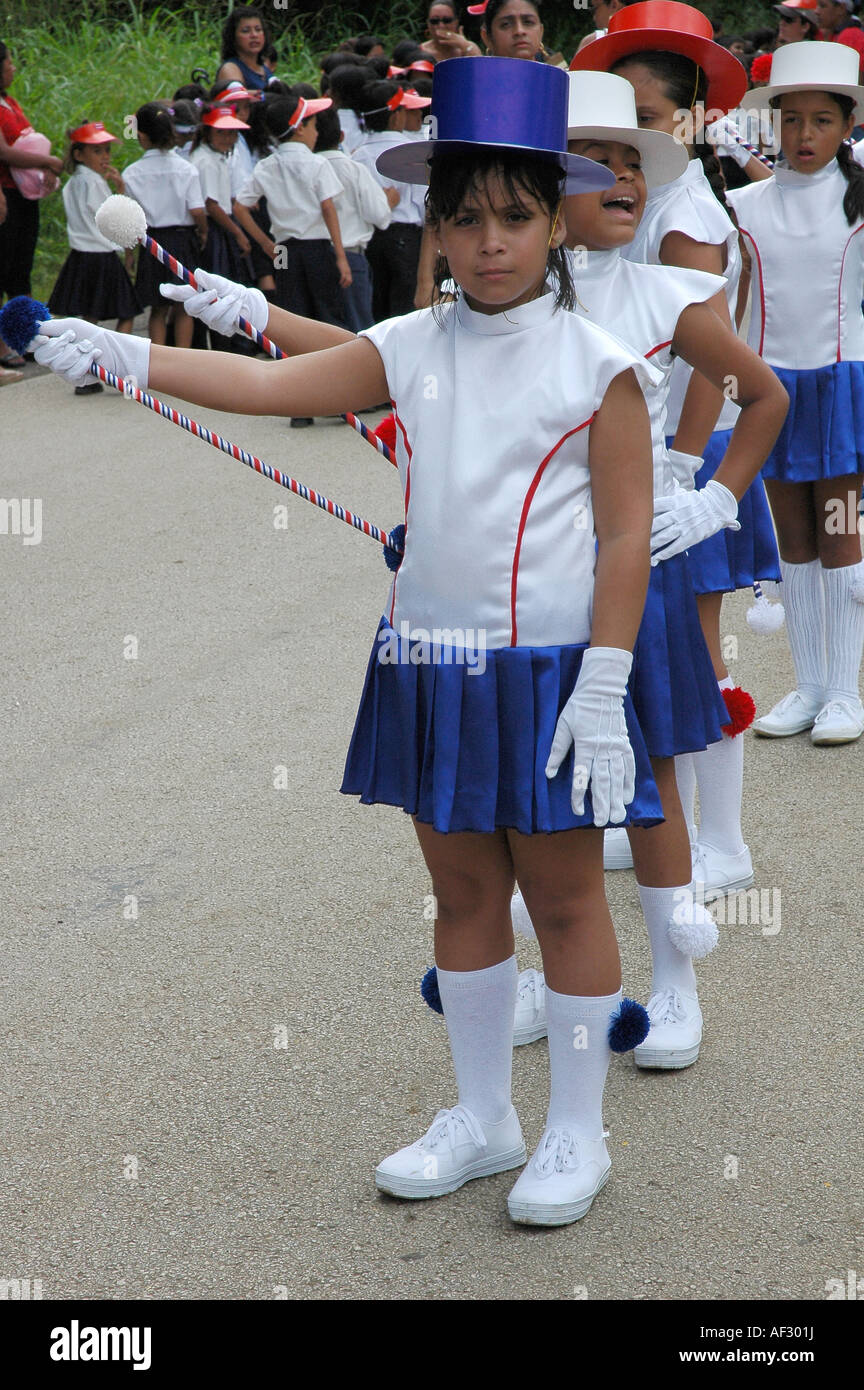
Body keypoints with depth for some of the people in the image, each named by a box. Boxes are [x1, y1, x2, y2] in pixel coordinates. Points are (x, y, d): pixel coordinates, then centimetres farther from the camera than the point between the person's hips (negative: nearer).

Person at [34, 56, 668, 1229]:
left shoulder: (597, 365, -8)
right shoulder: (411, 348, 3)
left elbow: (627, 535, -9)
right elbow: (272, 386, -5)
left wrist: (603, 687, -14)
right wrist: (128, 356, -18)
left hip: (545, 667, -5)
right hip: (428, 663, 5)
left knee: (563, 896, 5)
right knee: (462, 892, 15)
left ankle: (577, 1134, 20)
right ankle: (482, 1119, 30)